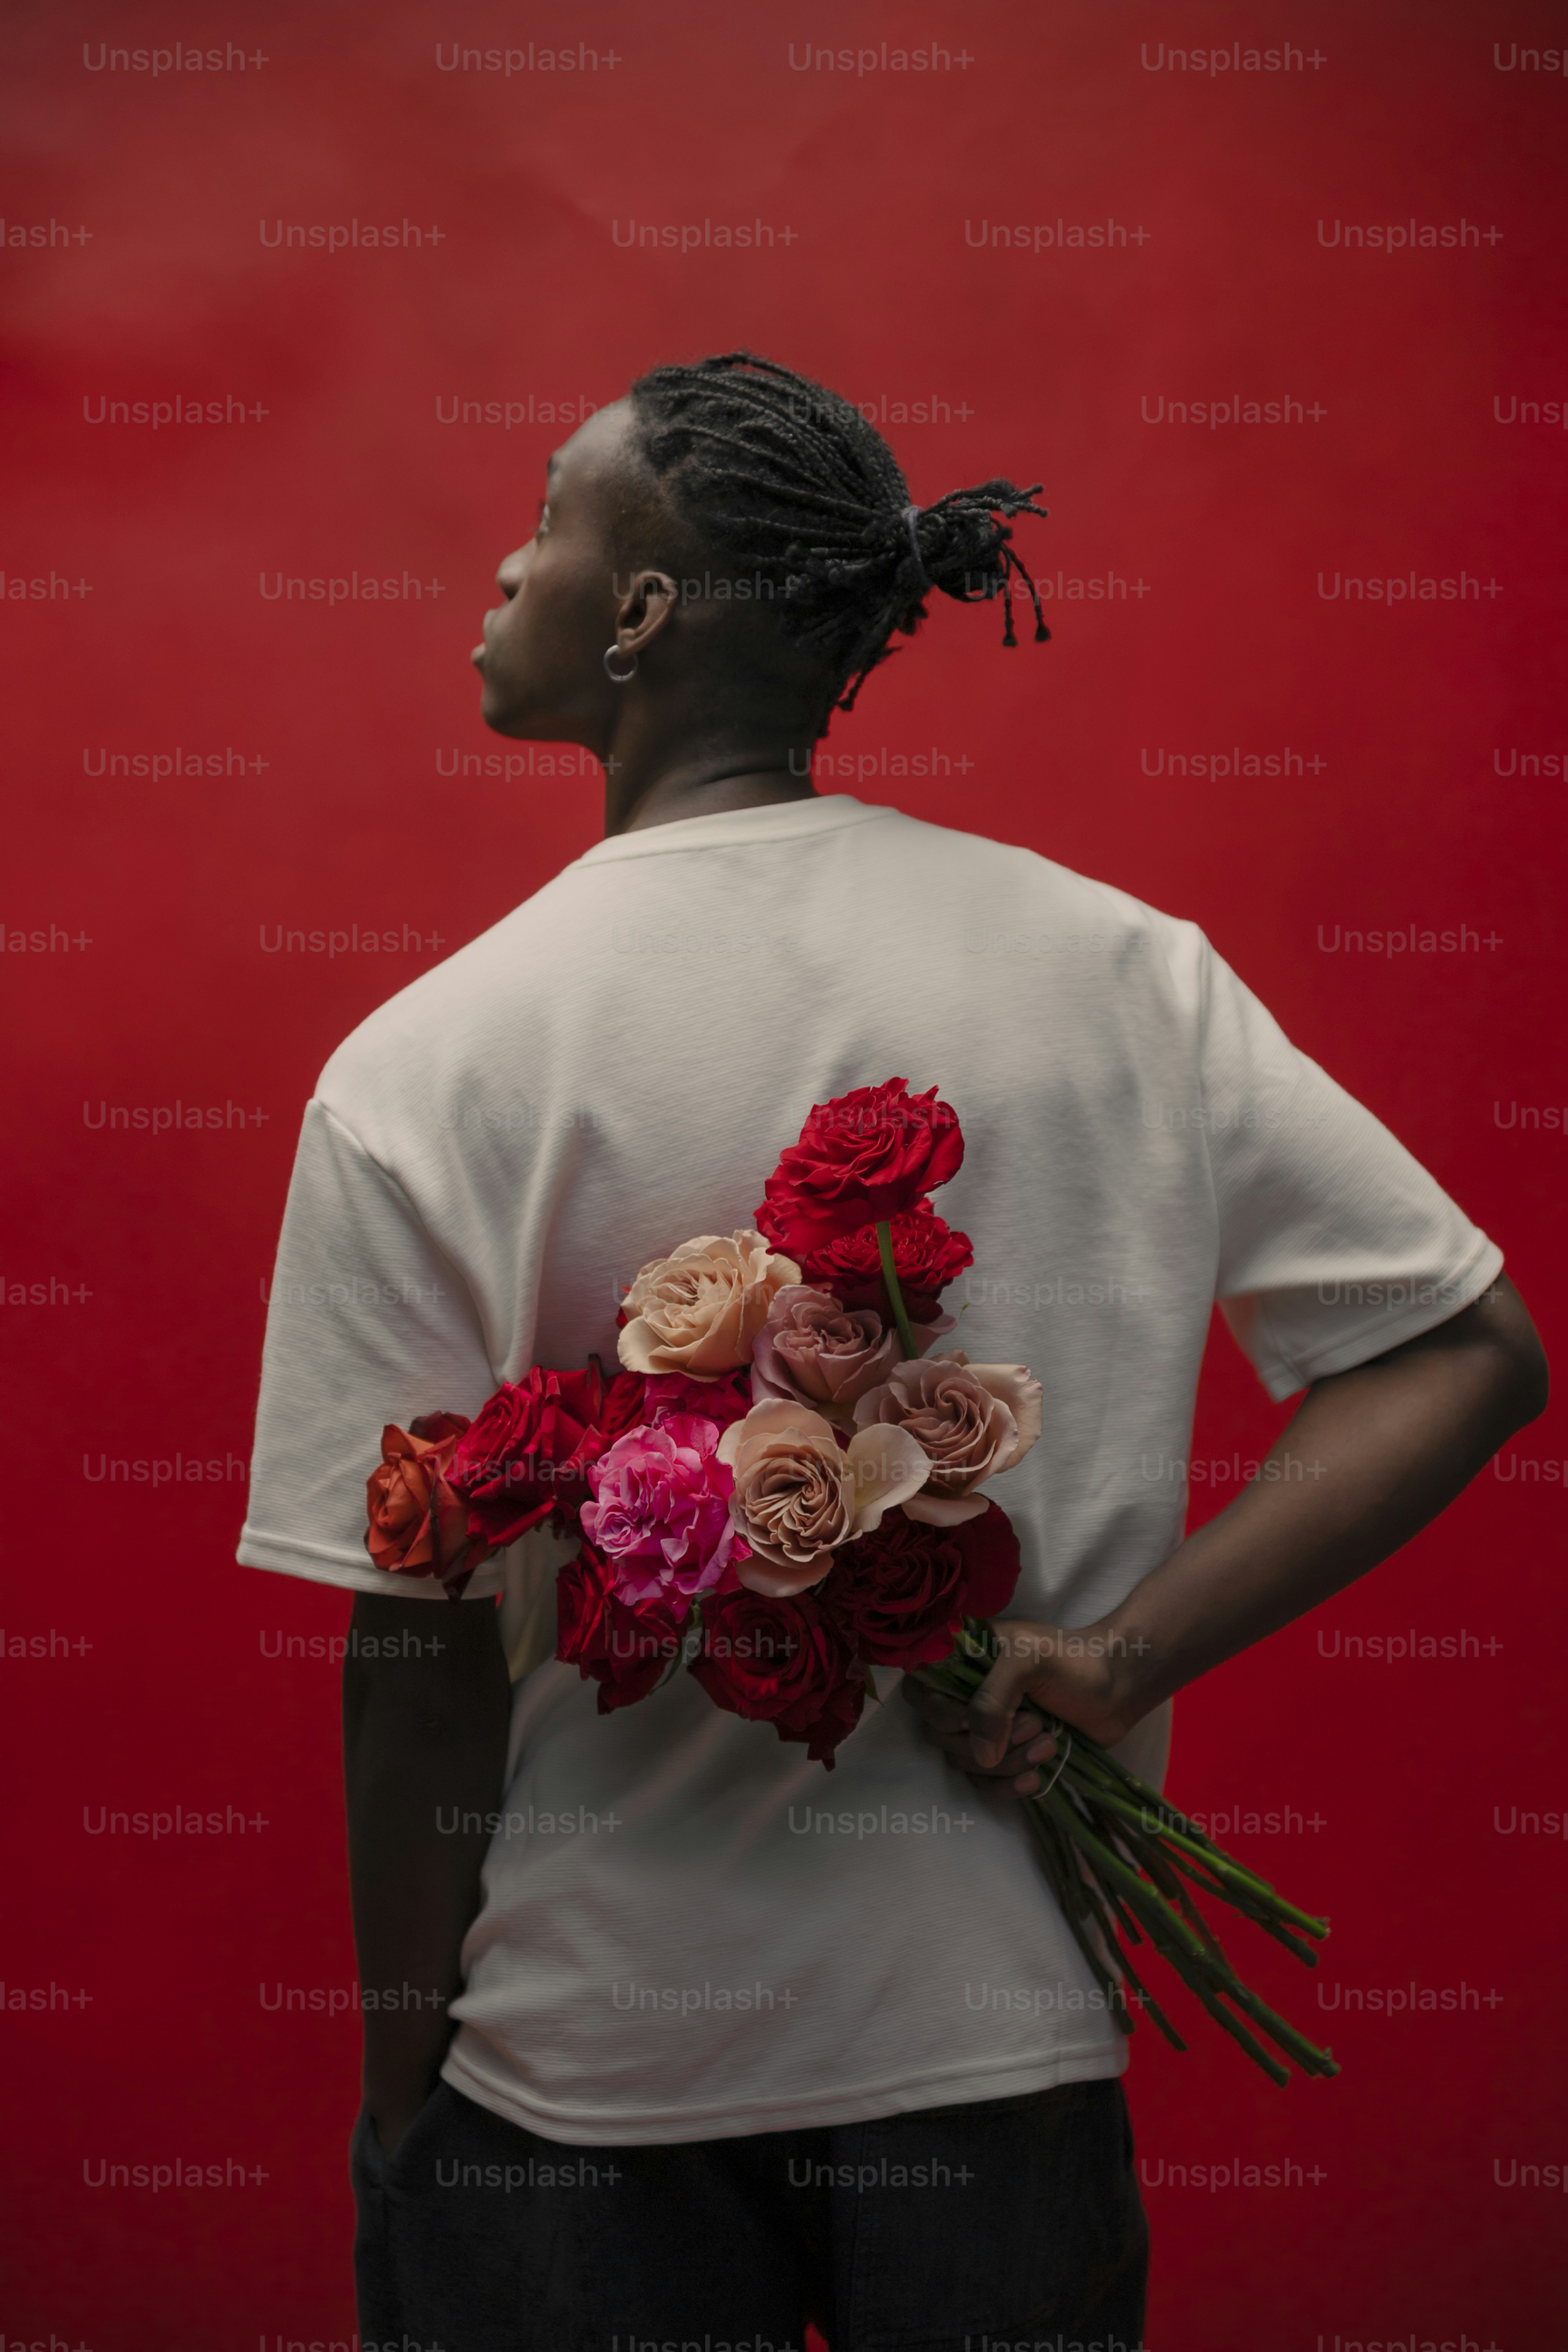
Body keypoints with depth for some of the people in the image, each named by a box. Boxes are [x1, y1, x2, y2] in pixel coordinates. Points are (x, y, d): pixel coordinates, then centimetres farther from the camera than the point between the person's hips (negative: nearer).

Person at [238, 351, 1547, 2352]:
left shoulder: (421, 1073, -16)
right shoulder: (1120, 968, -7)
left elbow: (417, 1661, -13)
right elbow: (1470, 1347, -7)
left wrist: (404, 2098, 1)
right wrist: (1121, 1656, -13)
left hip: (580, 2076, -1)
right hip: (1008, 2038, 2)